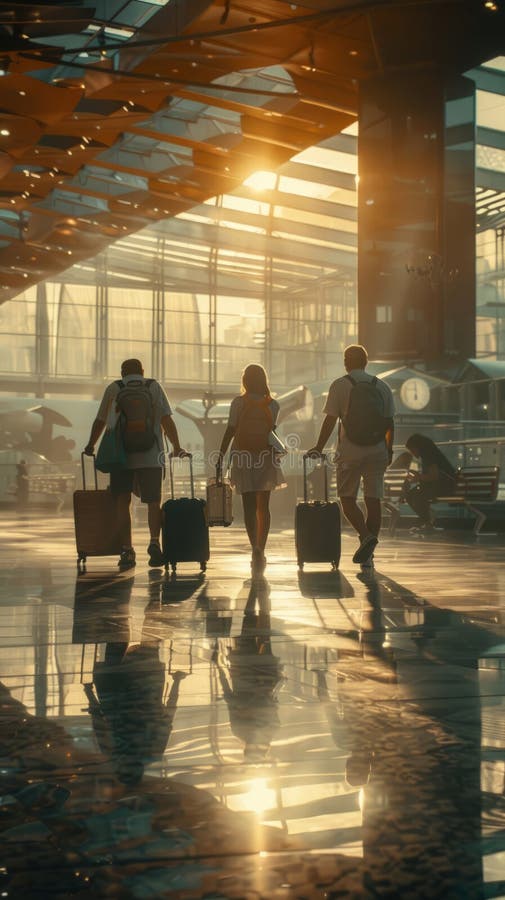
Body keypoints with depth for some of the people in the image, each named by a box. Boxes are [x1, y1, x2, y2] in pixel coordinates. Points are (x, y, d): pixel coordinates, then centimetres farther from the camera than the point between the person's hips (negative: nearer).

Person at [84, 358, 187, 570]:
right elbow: (166, 419, -1)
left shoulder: (113, 389, 10)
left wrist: (90, 446, 27)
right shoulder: (154, 387, 9)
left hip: (120, 455, 0)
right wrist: (177, 447, 2)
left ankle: (127, 551, 1)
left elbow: (100, 421, 13)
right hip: (151, 456, 0)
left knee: (123, 503, 6)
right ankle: (154, 541, -13)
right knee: (153, 501, 7)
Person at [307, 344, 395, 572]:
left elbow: (330, 420, -6)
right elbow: (389, 423, 10)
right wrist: (389, 450, 20)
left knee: (347, 499, 6)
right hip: (377, 452, 3)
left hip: (350, 452, -3)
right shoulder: (382, 387, 10)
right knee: (373, 500, 5)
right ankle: (368, 556, 7)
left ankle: (366, 536, -17)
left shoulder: (339, 385, -2)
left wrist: (318, 448, 1)